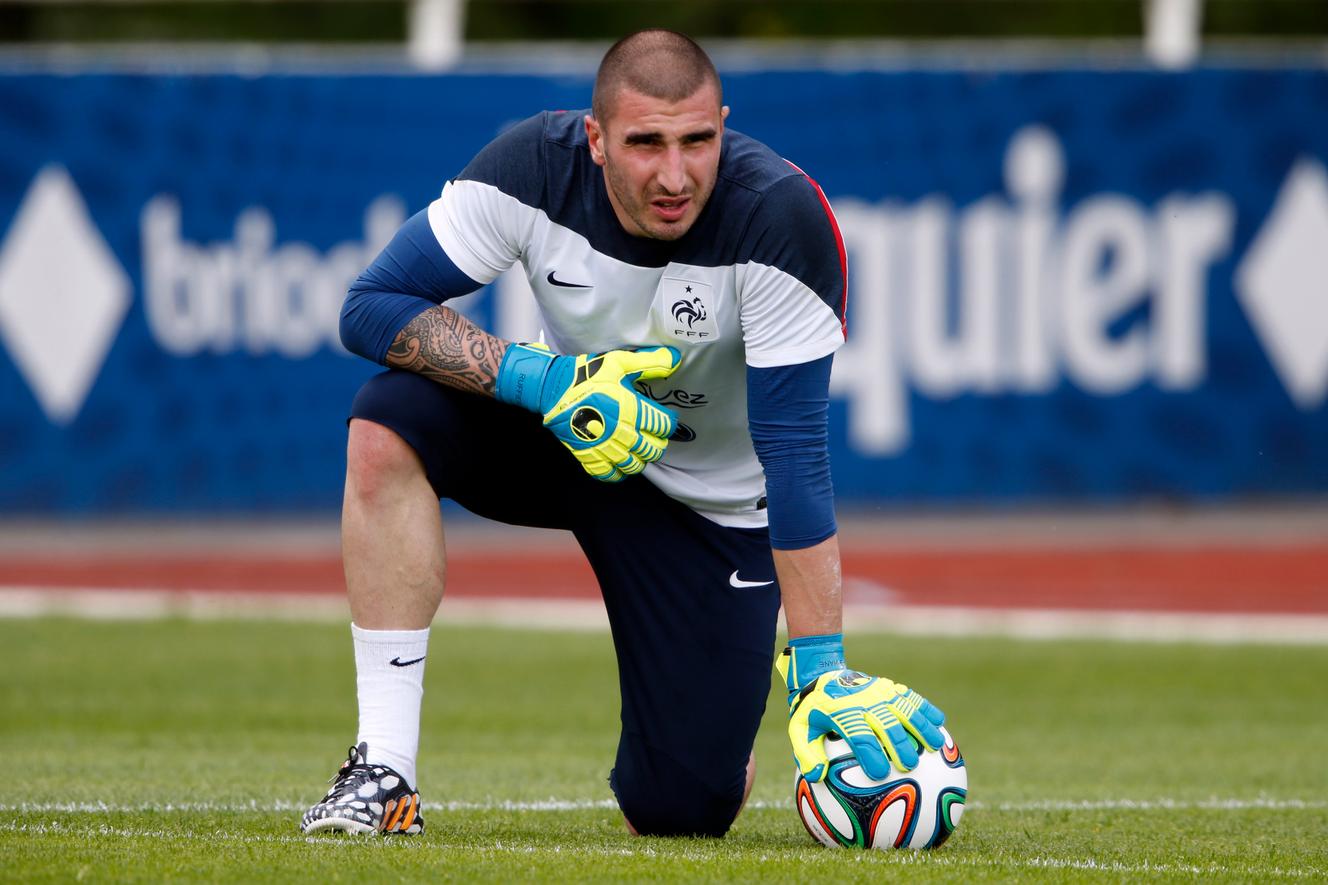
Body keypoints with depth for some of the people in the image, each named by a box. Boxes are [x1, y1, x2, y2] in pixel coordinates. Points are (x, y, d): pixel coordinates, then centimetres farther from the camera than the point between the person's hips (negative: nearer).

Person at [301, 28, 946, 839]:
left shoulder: (782, 219, -30)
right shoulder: (535, 168, -24)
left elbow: (795, 451, -31)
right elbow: (374, 305, -21)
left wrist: (820, 671, -35)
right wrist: (547, 380, -34)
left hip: (711, 498, -2)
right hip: (567, 435, 2)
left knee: (680, 812, -11)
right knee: (389, 422, -29)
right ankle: (385, 771, -24)